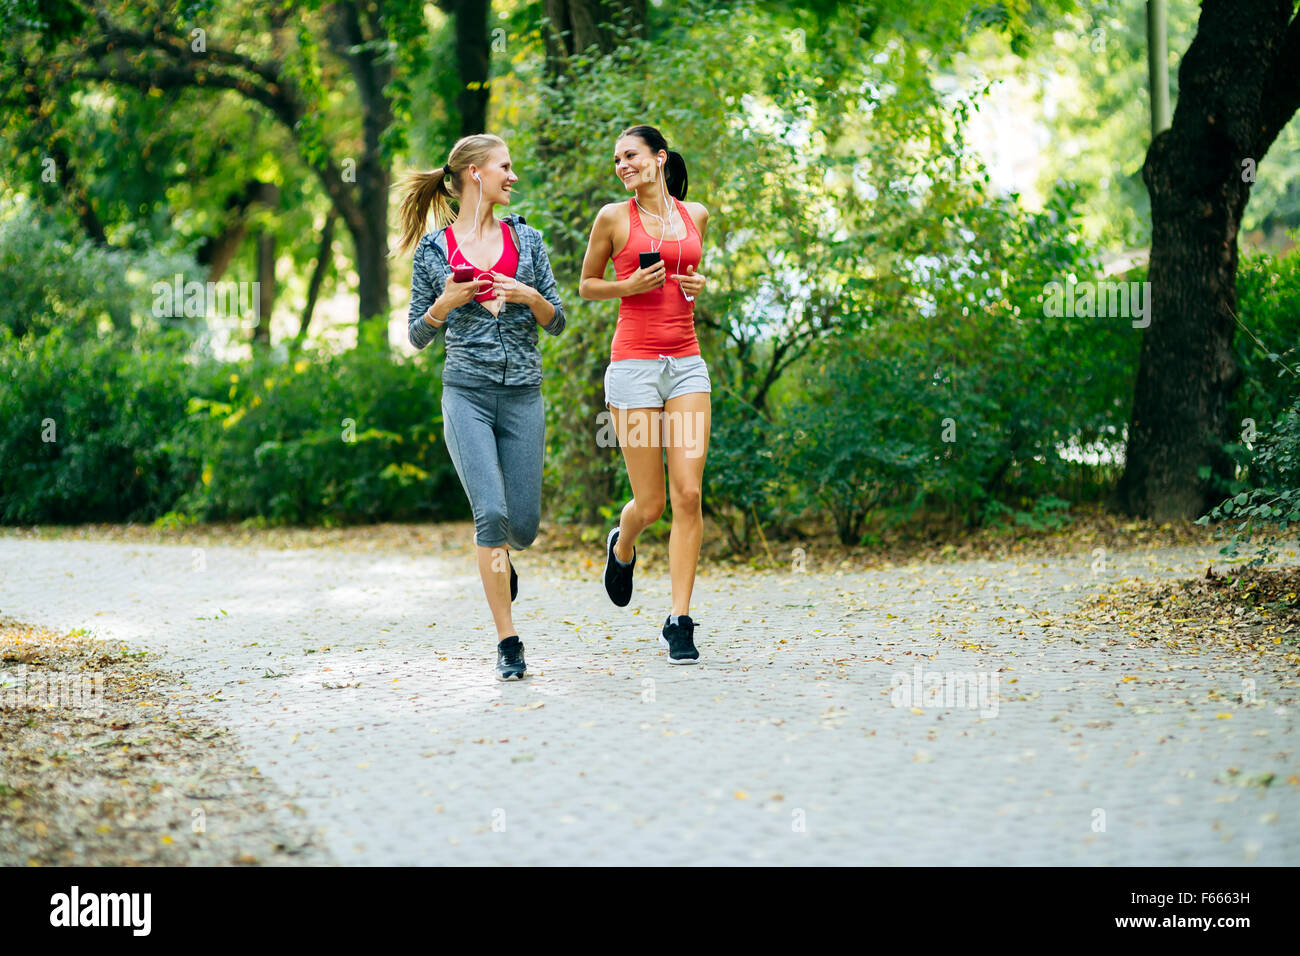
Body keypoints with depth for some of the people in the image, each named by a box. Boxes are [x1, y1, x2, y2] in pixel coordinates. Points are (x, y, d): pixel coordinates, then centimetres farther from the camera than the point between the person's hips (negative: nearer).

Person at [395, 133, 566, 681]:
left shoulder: (526, 240, 10)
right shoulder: (433, 250, 5)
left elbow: (557, 323, 11)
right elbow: (419, 335, 8)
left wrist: (530, 297, -9)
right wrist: (446, 301, -10)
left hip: (523, 394, 3)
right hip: (467, 393, -2)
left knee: (524, 523, 2)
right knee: (491, 511, -15)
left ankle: (499, 559, 41)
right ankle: (508, 643, -8)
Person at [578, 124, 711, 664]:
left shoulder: (695, 215, 12)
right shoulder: (613, 218, 2)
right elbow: (586, 286, 10)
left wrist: (698, 286, 6)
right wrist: (629, 286, -8)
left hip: (687, 364, 3)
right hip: (634, 362, -3)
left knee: (688, 494, -8)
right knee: (651, 502, -2)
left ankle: (679, 622, -2)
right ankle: (622, 546, 35)